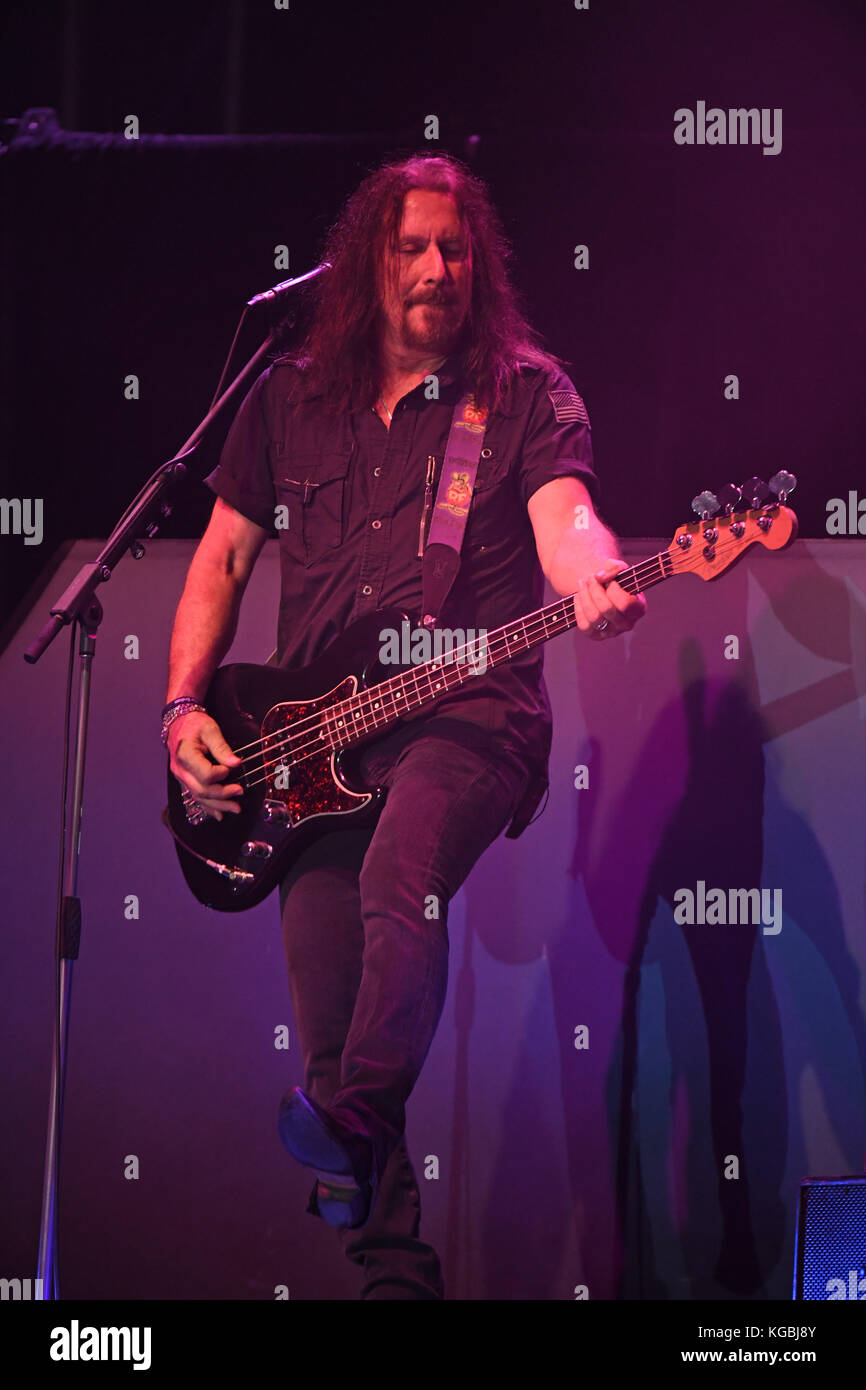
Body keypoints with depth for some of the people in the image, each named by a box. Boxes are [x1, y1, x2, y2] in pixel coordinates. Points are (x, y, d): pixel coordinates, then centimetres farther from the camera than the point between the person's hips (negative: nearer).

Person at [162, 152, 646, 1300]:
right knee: (330, 1014, -2)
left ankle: (348, 1126, -30)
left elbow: (564, 518, -13)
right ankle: (395, 1264, 7)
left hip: (469, 712, -3)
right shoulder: (291, 397, 14)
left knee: (401, 881, -35)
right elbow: (223, 559, 18)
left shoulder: (526, 390, 4)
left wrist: (594, 582, -37)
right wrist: (185, 708, 6)